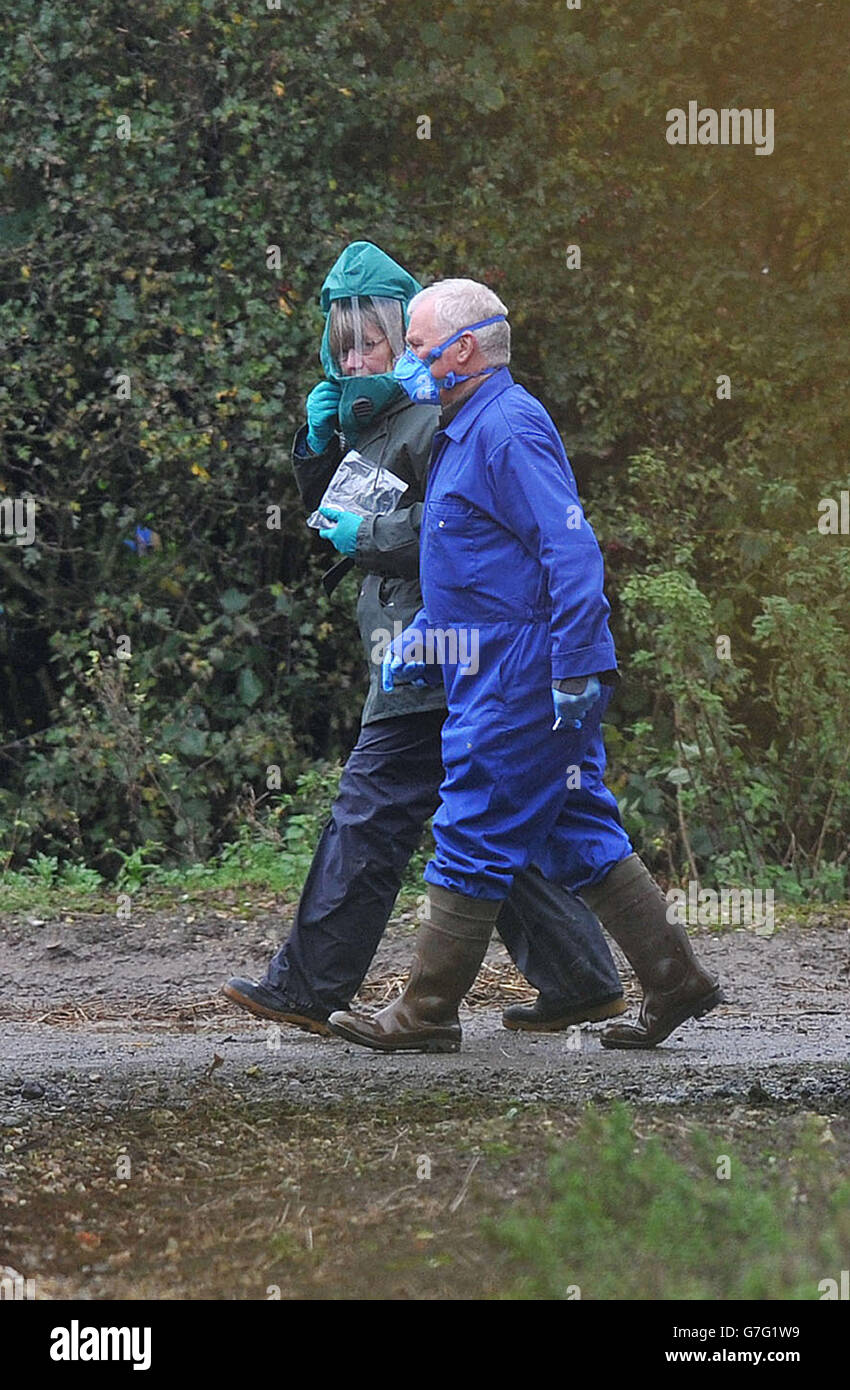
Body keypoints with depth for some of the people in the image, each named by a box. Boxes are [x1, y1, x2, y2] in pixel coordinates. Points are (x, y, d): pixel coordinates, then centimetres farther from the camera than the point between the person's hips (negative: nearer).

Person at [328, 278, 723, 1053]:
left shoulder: (508, 429, -15)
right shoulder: (469, 430, 19)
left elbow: (572, 552, -21)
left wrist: (575, 669, -24)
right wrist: (419, 638, 20)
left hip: (519, 677, -10)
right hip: (499, 670, 10)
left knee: (473, 836, -4)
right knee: (580, 838, 10)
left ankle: (428, 1011, 1)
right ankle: (675, 980, 12)